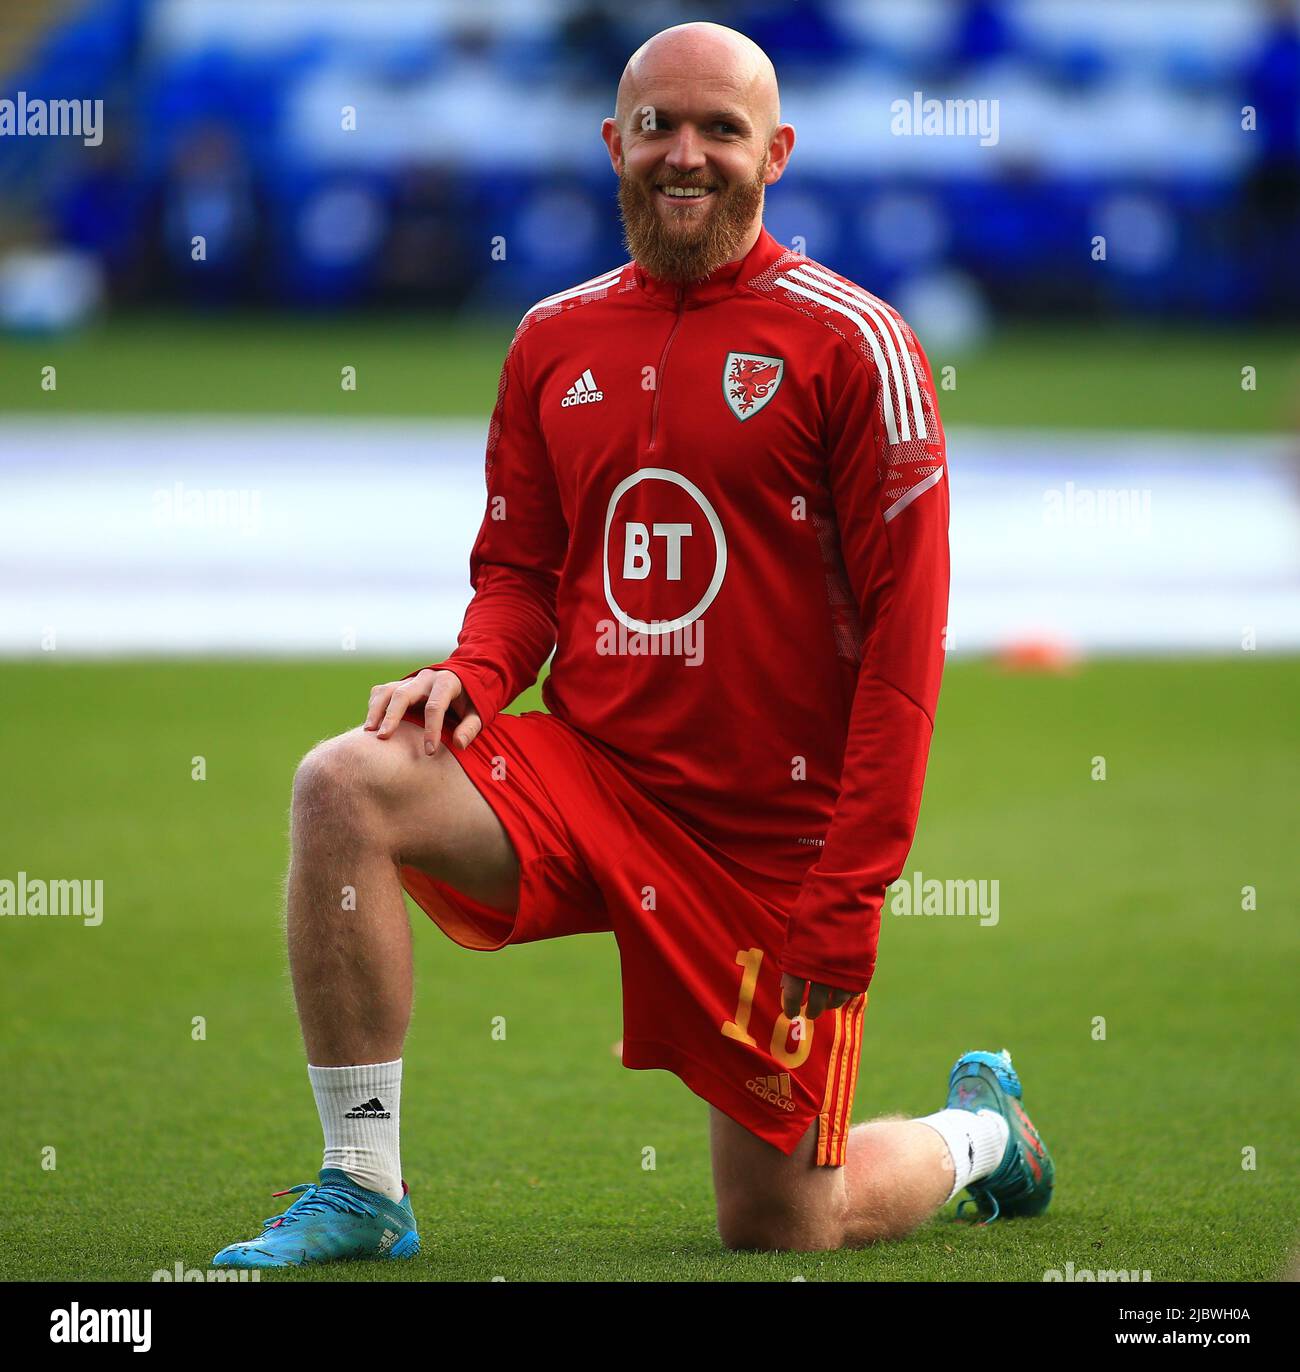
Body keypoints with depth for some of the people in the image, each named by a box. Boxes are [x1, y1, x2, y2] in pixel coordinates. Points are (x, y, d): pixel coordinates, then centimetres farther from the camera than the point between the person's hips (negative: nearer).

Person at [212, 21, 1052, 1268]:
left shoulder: (849, 343, -7)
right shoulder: (555, 339, 7)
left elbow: (905, 625, -10)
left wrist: (851, 893, -15)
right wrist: (472, 675, -9)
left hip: (773, 836, -4)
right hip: (585, 776, 4)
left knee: (778, 1232, 1)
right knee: (345, 785, -24)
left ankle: (977, 1134, 35)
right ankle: (360, 1192, -16)